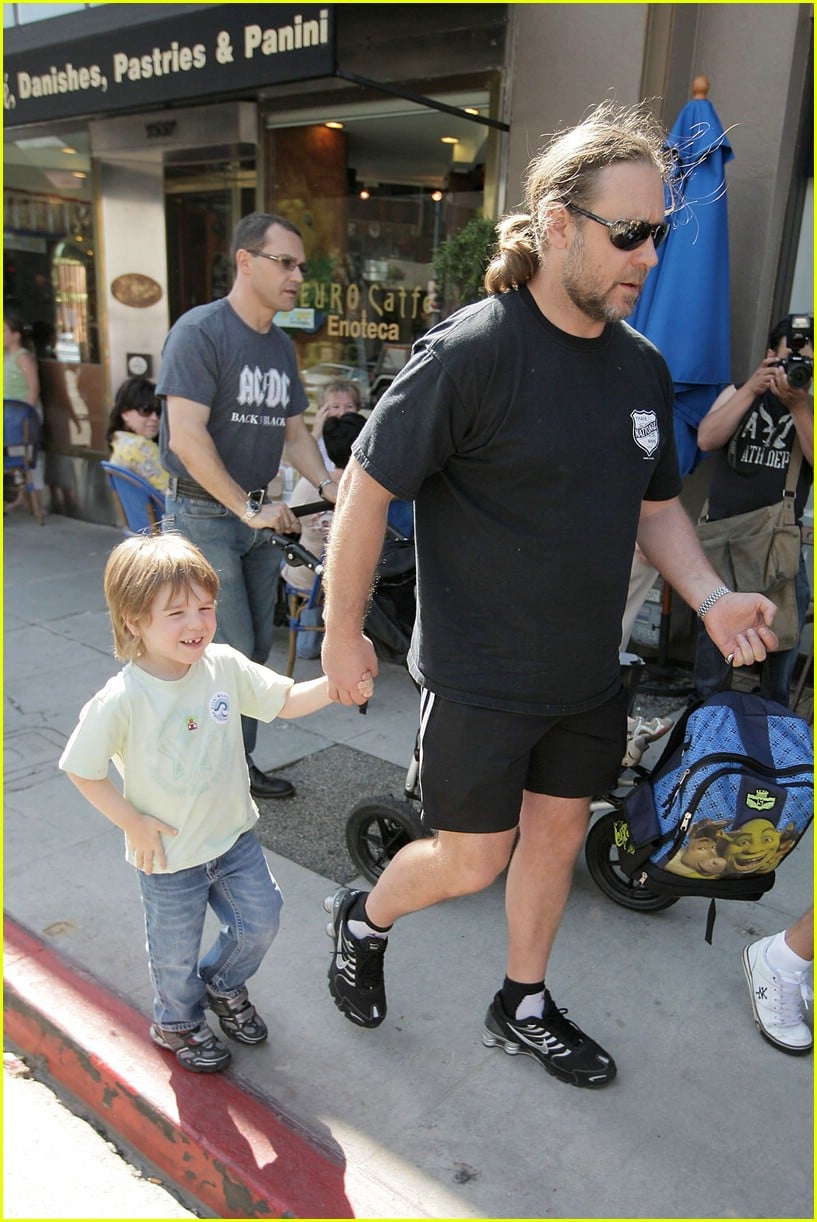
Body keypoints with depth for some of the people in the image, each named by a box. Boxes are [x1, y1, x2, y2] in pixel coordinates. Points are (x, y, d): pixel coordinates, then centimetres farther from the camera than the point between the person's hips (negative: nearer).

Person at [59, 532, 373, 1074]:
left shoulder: (225, 666, -14)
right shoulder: (121, 701, -27)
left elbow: (285, 700, -5)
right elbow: (83, 770, -15)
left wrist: (334, 685, -22)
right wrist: (132, 822, -14)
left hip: (234, 834, 4)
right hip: (169, 854, -4)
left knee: (260, 919, 19)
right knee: (177, 952, 17)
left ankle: (223, 986, 52)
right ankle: (178, 1022, 50)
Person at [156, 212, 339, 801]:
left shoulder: (282, 345, 12)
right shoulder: (201, 331, -13)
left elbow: (294, 430, 16)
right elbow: (187, 437, -20)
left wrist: (328, 484, -1)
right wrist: (248, 508, -19)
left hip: (259, 515, 8)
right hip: (205, 514, -8)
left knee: (258, 644, 11)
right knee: (230, 649, -6)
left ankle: (241, 761, 26)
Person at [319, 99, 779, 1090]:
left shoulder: (643, 367, 3)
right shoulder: (471, 353, -18)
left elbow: (655, 505, 12)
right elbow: (367, 488, -14)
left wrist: (712, 600, -4)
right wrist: (343, 633, -9)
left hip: (588, 674, 7)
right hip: (477, 677, -6)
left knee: (557, 834, 18)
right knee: (473, 861, 5)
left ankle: (522, 1009, 42)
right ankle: (362, 921, 39)